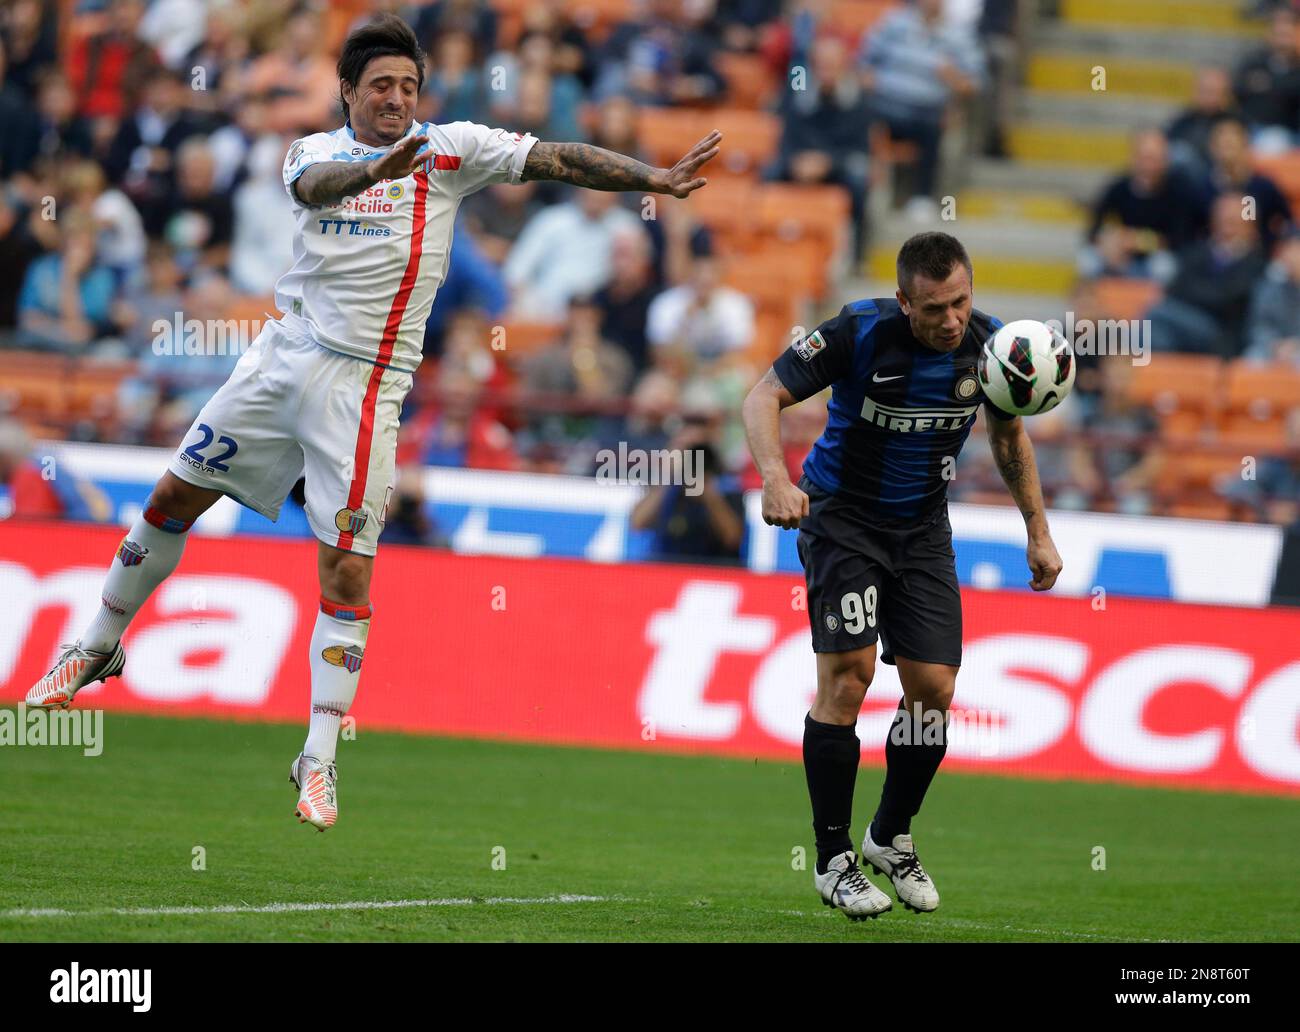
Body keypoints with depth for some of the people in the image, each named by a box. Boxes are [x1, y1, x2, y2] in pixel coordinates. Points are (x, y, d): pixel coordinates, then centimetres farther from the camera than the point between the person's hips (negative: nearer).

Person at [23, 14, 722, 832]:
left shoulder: (450, 150, -1)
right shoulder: (316, 151, 3)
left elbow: (557, 158, -6)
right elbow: (316, 185, -22)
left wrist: (653, 179, -17)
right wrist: (376, 169, -43)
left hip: (362, 383, -3)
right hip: (283, 356, 3)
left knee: (347, 570, -10)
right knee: (174, 498, 11)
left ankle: (319, 763, -4)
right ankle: (101, 647, 34)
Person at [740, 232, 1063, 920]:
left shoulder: (987, 345, -9)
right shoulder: (860, 333, -23)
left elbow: (1008, 432, 10)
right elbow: (765, 396, -21)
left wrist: (1037, 532, 10)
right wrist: (776, 478, -39)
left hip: (923, 525, 4)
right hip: (842, 516, -4)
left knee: (933, 689, -3)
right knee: (847, 675, -15)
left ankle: (891, 838, 20)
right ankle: (834, 860, -5)